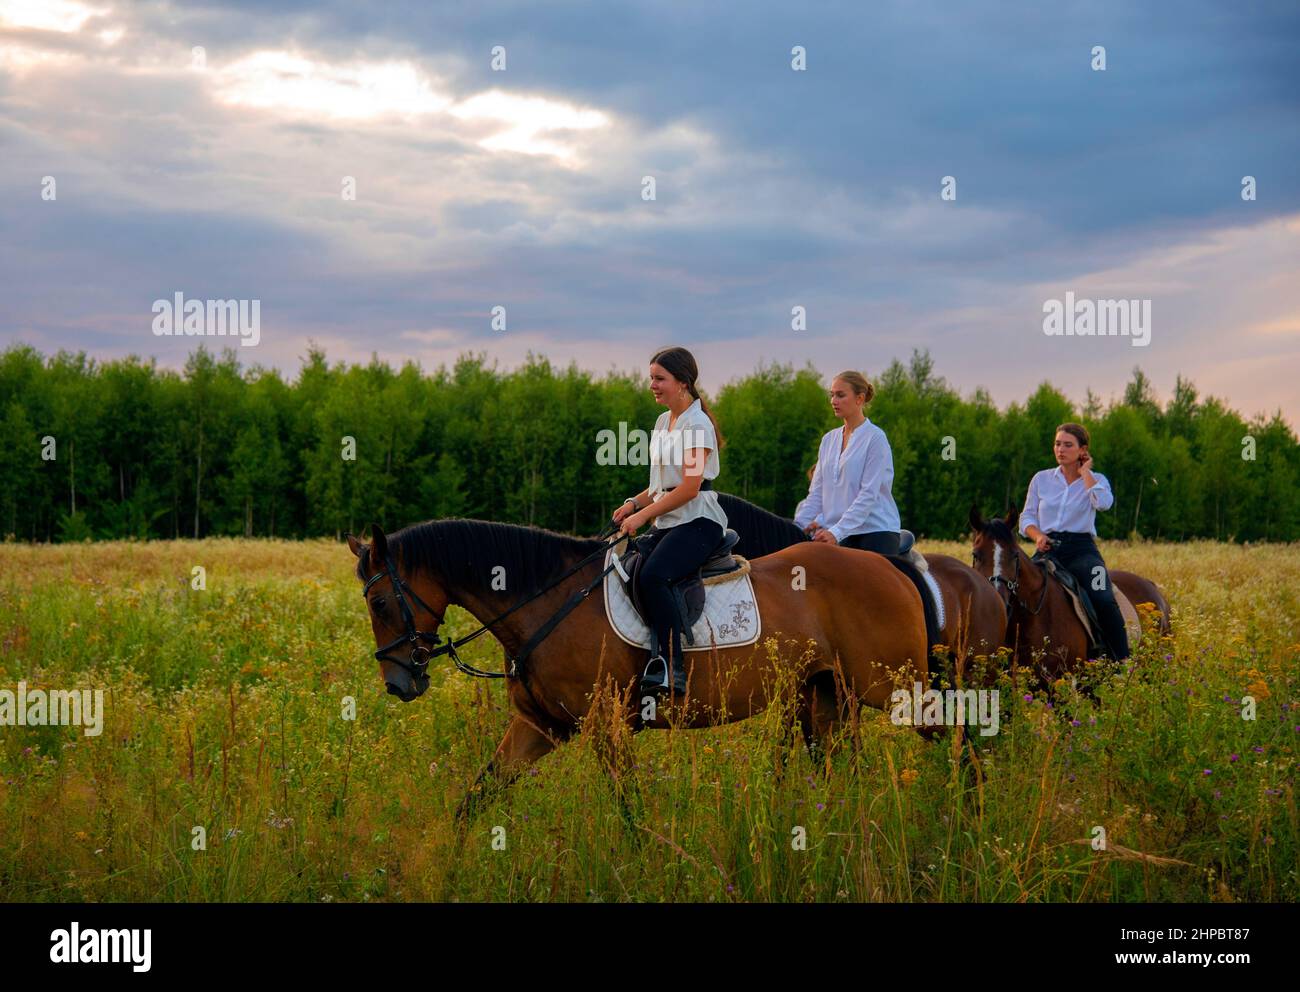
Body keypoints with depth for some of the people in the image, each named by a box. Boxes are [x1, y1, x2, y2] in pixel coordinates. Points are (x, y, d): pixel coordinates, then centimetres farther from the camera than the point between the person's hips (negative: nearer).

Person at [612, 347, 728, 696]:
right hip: (666, 522, 9)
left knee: (652, 575, -31)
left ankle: (672, 668, -32)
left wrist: (643, 515, -17)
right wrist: (634, 503, 7)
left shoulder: (697, 424, -9)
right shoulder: (663, 421, 18)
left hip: (698, 521, -9)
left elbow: (690, 487, -17)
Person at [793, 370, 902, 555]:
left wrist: (836, 531, -23)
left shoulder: (875, 438, -7)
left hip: (876, 532, -6)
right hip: (843, 536, 6)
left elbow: (869, 494, -15)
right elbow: (816, 492, 13)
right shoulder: (829, 439, 14)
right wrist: (799, 525, -3)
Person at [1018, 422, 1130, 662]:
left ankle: (1122, 661, -21)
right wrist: (1037, 536, -7)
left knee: (1104, 601, -27)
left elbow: (1104, 503, -15)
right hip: (1048, 549, 2)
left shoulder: (1095, 480, 8)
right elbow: (1027, 516, 15)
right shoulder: (1041, 479, 14)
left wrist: (1084, 472, -3)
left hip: (1081, 550, -2)